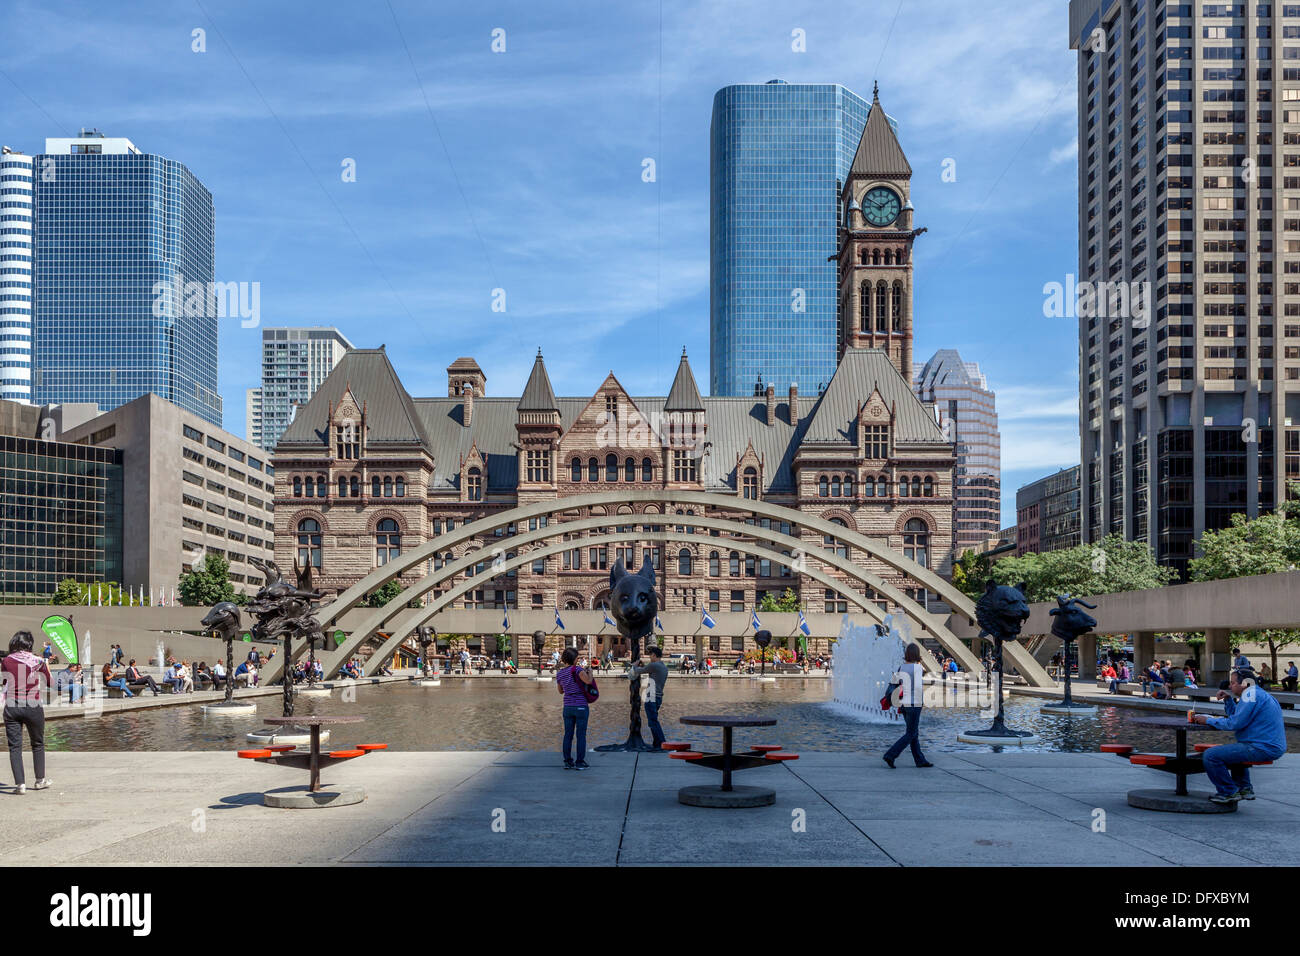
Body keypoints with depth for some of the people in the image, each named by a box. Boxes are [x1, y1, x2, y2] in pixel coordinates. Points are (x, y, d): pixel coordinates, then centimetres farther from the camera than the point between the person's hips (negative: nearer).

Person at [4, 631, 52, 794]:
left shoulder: (5, 662, -2)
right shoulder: (37, 662, -6)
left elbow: (5, 684, 9)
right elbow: (48, 683, 5)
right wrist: (46, 665, 17)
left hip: (11, 707, 1)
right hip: (33, 707, -1)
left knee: (14, 746, 4)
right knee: (38, 744, 16)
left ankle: (20, 783, -3)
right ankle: (40, 780, 23)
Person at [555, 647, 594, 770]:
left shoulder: (559, 674, 6)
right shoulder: (577, 669, -13)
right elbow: (588, 681, -25)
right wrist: (589, 671, -5)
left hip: (568, 707, 5)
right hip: (581, 707, -5)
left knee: (568, 735, 10)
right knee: (581, 735, 2)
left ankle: (567, 761, 12)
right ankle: (580, 762, 3)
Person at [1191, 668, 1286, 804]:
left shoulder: (1251, 695, -14)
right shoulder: (1257, 694, 20)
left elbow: (1234, 723, -19)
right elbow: (1237, 717, 27)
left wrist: (1208, 720, -9)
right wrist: (1228, 699, 14)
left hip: (1263, 748, -11)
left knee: (1210, 756, -16)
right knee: (1233, 750, 39)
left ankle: (1229, 792, -2)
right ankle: (1244, 788, 30)